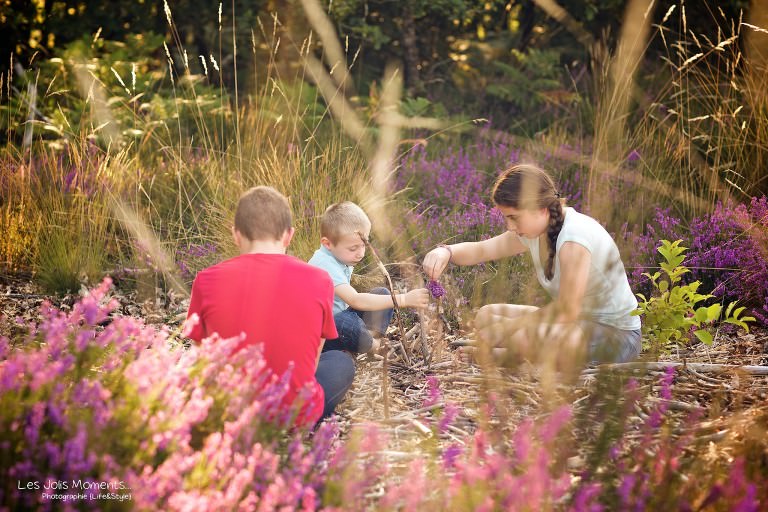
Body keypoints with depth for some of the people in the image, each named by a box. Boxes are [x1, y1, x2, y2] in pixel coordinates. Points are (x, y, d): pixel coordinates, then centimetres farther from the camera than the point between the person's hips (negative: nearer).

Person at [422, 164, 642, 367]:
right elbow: (480, 250, 10)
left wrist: (507, 327, -20)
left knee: (524, 336, -34)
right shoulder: (533, 229, 0)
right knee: (485, 316, 4)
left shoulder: (574, 238, -27)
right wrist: (445, 252, -13)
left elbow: (566, 310, -29)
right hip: (579, 322, 9)